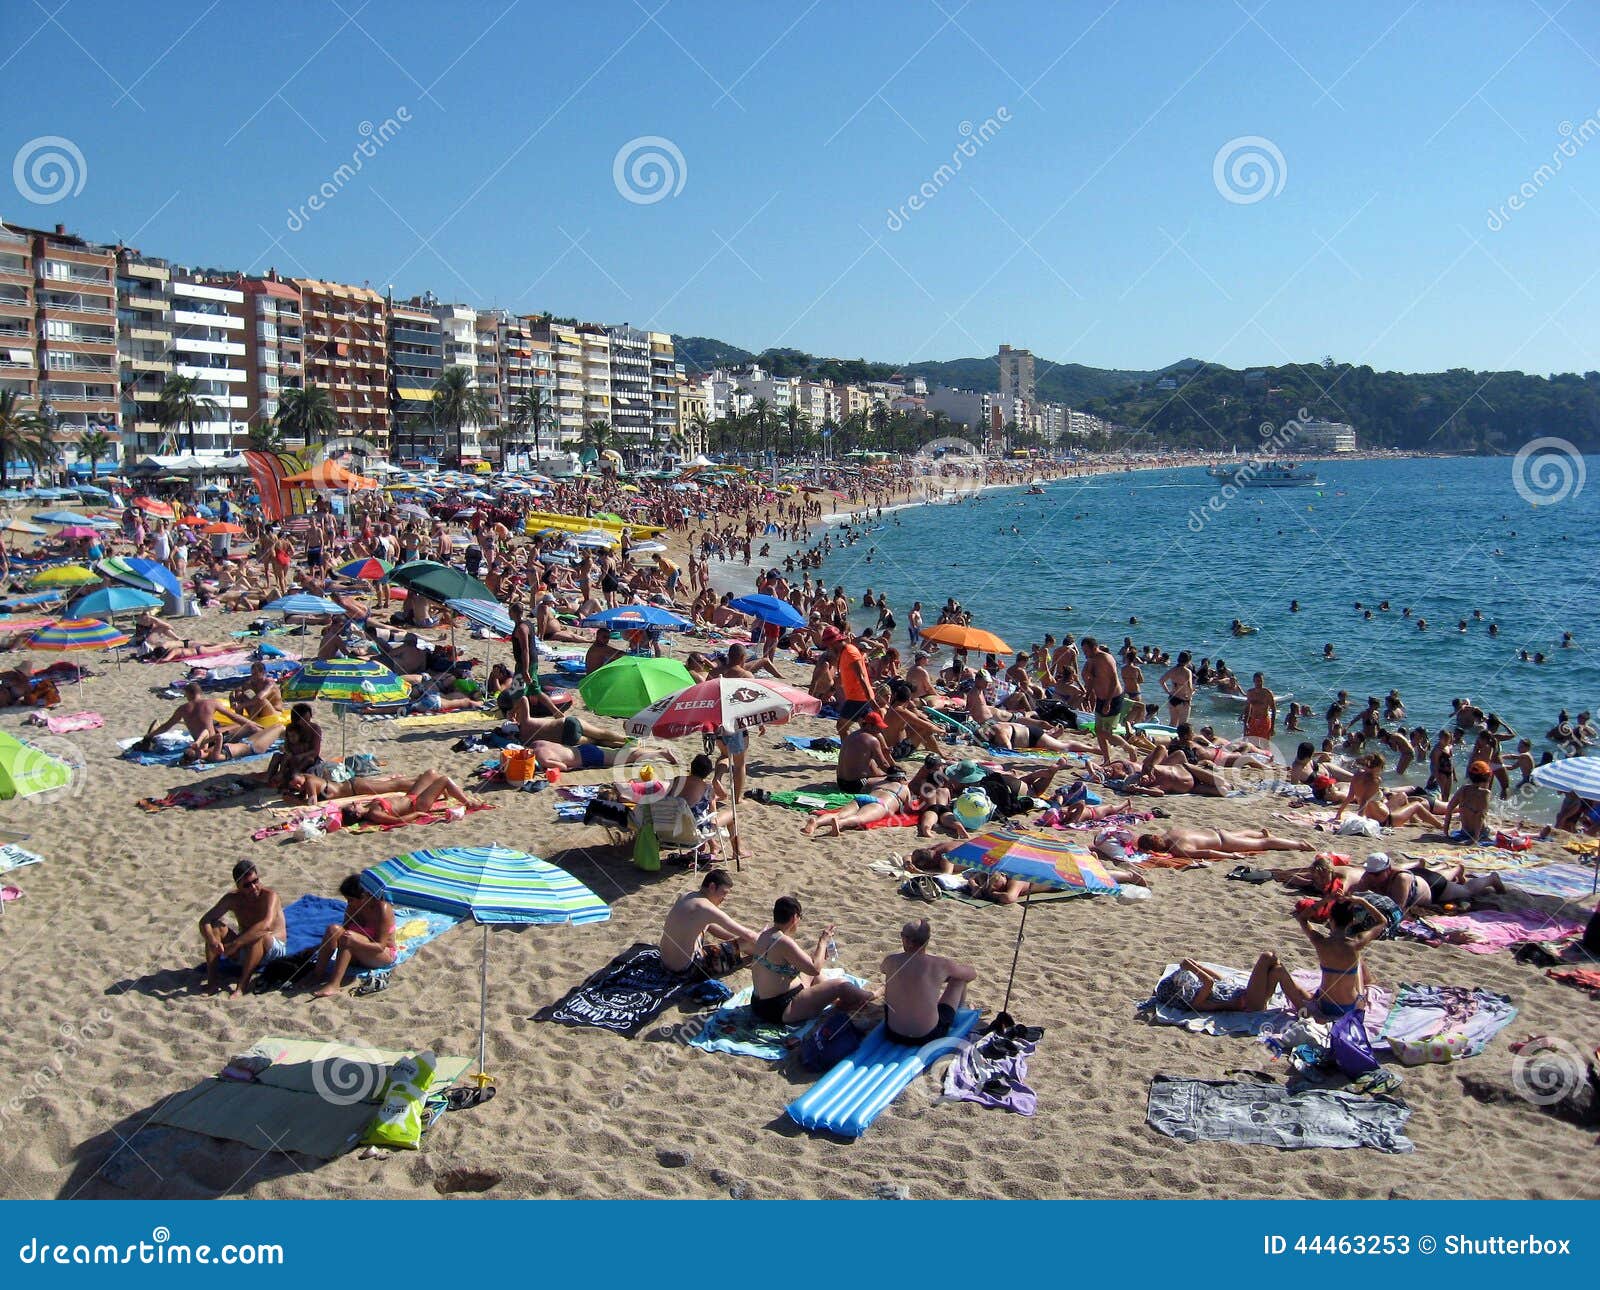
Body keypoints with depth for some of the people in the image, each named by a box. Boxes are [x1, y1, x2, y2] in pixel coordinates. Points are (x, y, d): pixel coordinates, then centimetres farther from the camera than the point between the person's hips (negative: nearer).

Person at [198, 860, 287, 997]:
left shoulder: (270, 896, -20)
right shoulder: (233, 898, -6)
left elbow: (266, 925, -39)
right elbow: (204, 921, -13)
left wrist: (235, 943, -44)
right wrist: (212, 941, -35)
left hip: (274, 949, -5)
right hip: (245, 950, 5)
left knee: (259, 935, -37)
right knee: (214, 926, -14)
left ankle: (243, 985, -31)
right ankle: (212, 982, -21)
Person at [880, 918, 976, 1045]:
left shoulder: (890, 961, -9)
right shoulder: (941, 964, -16)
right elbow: (973, 973, 4)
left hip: (894, 1035, 2)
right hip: (929, 1036, -2)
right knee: (959, 977, 15)